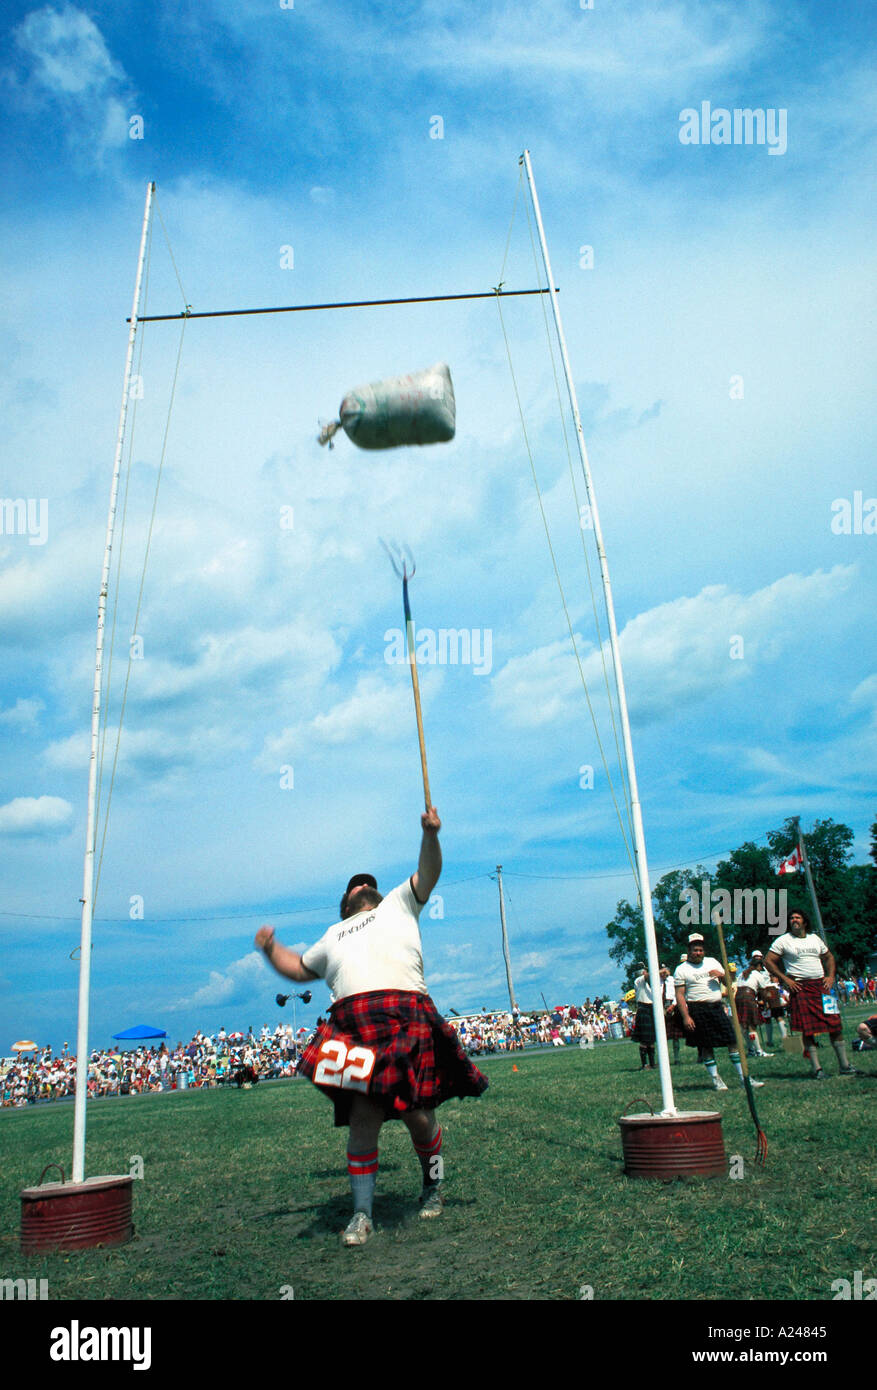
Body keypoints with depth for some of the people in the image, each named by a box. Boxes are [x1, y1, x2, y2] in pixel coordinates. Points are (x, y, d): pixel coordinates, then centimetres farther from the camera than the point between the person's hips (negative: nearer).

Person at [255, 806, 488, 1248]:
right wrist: (271, 948, 23)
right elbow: (299, 968, 40)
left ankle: (434, 1186, 24)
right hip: (352, 1023, 3)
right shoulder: (333, 935, 34)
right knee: (363, 1118, -4)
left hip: (406, 1017, -3)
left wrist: (430, 834, -5)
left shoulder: (398, 904, 24)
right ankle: (362, 1214, 6)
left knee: (416, 1112, -2)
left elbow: (428, 873, 12)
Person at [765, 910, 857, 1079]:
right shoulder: (783, 940, 2)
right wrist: (785, 979, -7)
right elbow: (769, 961, 0)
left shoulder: (815, 938, 15)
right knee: (808, 1029, -6)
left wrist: (830, 976, 10)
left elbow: (829, 957, 25)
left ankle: (844, 1065, 10)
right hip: (800, 988, -4)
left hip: (821, 985, 4)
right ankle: (816, 1068, 1)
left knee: (835, 1025, 1)